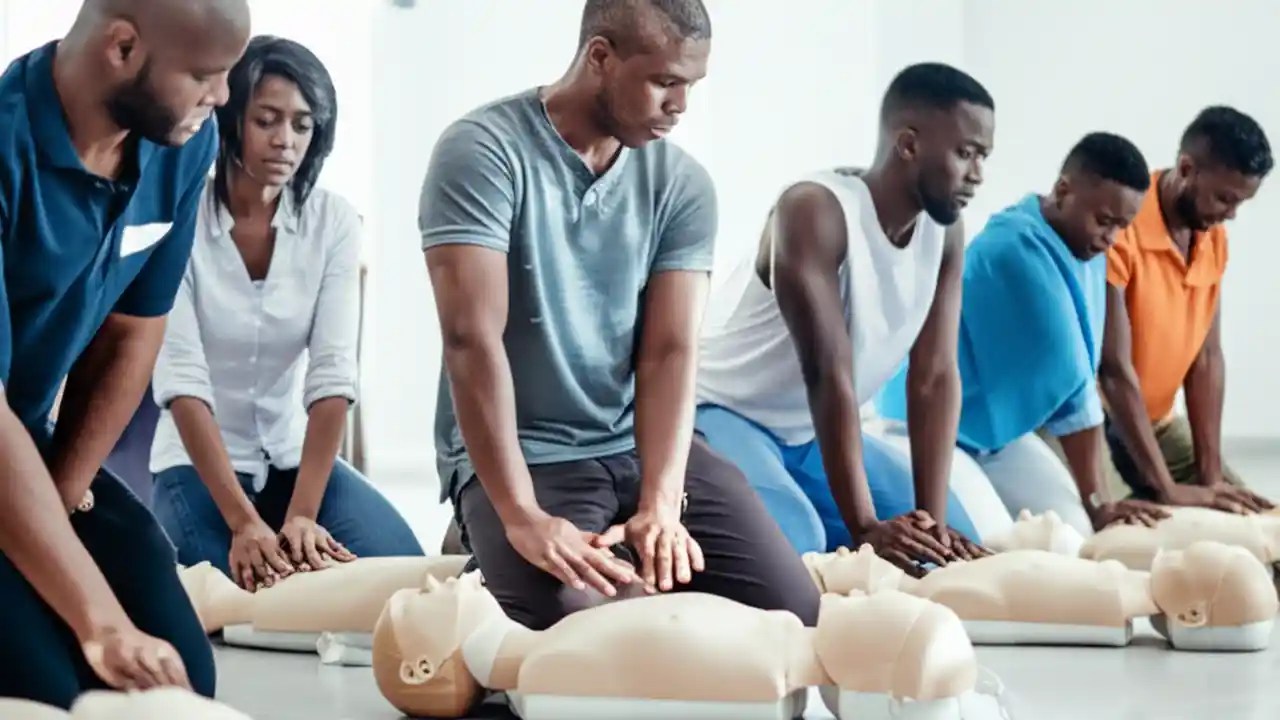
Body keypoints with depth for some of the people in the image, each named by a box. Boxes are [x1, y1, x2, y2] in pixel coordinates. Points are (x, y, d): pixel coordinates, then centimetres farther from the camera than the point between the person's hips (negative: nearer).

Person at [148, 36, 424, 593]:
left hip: (295, 457, 3)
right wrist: (244, 523, -30)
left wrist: (302, 515, -25)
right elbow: (181, 379, -20)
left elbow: (332, 374, -14)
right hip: (198, 461, -3)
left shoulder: (333, 222, -7)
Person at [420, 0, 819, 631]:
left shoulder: (681, 182, 2)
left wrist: (660, 503, -22)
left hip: (643, 444, 5)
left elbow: (670, 352, -5)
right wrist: (521, 517, -28)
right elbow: (473, 340, -20)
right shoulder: (483, 152, -13)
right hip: (519, 454, -4)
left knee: (790, 602, -12)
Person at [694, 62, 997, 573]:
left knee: (952, 541, 2)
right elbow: (829, 375, -32)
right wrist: (864, 527, -36)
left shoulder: (944, 232, -5)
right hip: (724, 413, -8)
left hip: (814, 432, 8)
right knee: (793, 541, -34)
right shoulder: (816, 210, -27)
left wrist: (934, 517, -19)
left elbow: (936, 378, -9)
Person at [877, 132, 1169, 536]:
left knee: (1076, 531, -2)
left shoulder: (1082, 246, 2)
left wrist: (1098, 504, -2)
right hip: (942, 432, -9)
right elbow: (1067, 383, -25)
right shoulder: (1019, 251, -26)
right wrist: (1097, 504, -22)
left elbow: (1079, 379, 1)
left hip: (1001, 430, 9)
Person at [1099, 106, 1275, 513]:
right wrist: (1167, 489, -28)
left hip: (1156, 421, 8)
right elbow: (1115, 369, -28)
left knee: (1241, 511, 2)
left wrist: (1212, 472, -10)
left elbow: (1207, 356, -1)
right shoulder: (1119, 230, -26)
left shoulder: (1214, 238, -1)